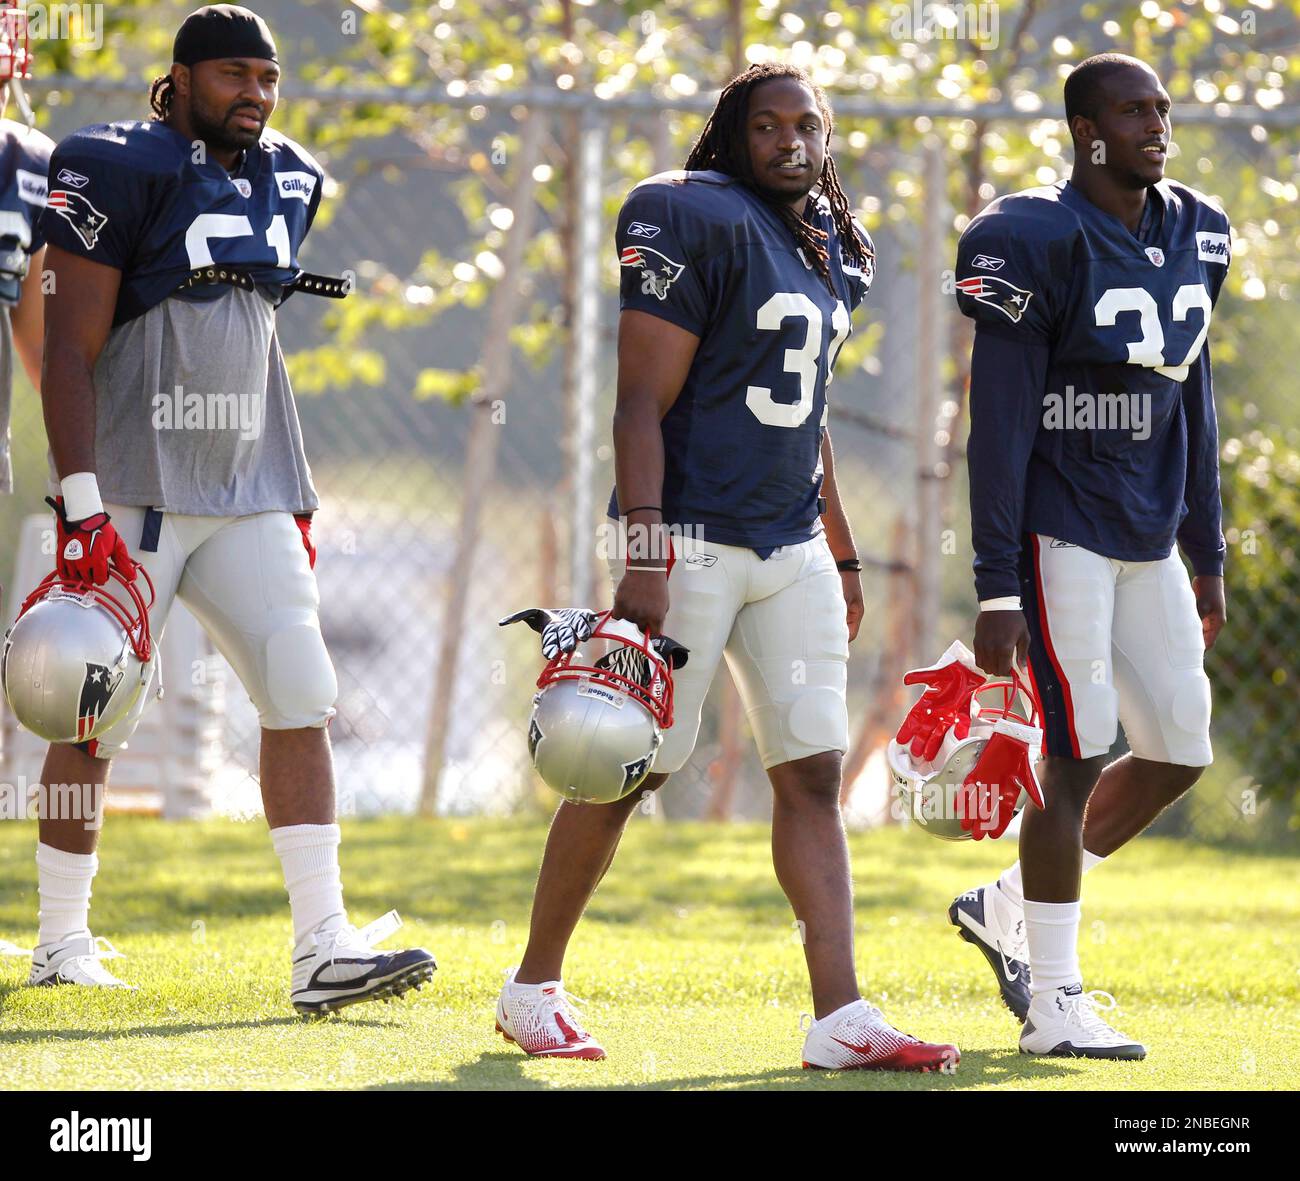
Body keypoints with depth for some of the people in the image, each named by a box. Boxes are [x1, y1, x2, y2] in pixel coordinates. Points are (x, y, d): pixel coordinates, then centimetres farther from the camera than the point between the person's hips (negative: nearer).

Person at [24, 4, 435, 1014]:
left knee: (303, 696, -5)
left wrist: (294, 497, 19)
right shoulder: (119, 172, -9)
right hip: (133, 494, -6)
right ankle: (62, 944, 15)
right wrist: (82, 506, -18)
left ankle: (322, 949, -7)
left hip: (248, 496, 6)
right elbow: (72, 350, -11)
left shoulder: (287, 184, 12)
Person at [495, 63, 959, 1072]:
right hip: (694, 542, -7)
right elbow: (643, 404, -14)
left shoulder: (834, 254, 15)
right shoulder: (696, 224, -11)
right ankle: (534, 988, 15)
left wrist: (842, 554, 24)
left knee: (813, 772, -1)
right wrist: (645, 554, -21)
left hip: (794, 550, 7)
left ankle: (840, 1017, -6)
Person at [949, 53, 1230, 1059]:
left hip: (1148, 540, 8)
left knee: (1180, 749, 7)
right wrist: (996, 588, -18)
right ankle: (1055, 1001, 1)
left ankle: (1012, 905, 23)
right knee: (1080, 756, -7)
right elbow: (1000, 422, -15)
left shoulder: (1194, 238, 9)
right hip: (1062, 534, -8)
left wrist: (1207, 556, 17)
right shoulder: (1037, 244, -15)